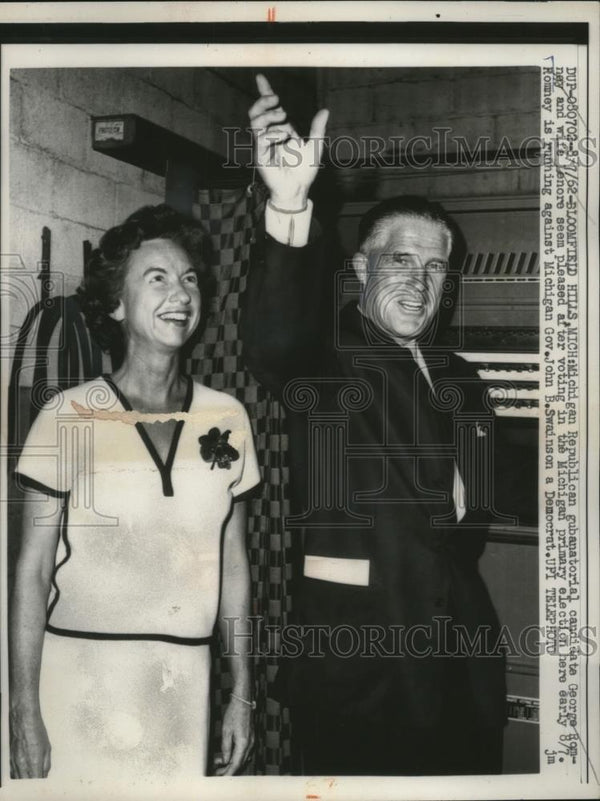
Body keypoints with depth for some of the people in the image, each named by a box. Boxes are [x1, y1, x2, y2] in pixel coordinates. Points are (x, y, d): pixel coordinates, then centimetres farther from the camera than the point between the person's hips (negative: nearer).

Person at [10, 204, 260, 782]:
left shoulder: (226, 418, 1)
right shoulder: (67, 416, -7)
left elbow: (232, 562, 7)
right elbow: (33, 570, -4)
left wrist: (242, 695, 8)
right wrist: (25, 713, -7)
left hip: (186, 684, 3)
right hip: (81, 676, -2)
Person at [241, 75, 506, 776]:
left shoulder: (461, 380, 14)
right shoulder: (326, 354, -6)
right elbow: (273, 340, -30)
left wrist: (460, 546, 3)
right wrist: (289, 206, -43)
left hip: (461, 639, 6)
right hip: (354, 638, -6)